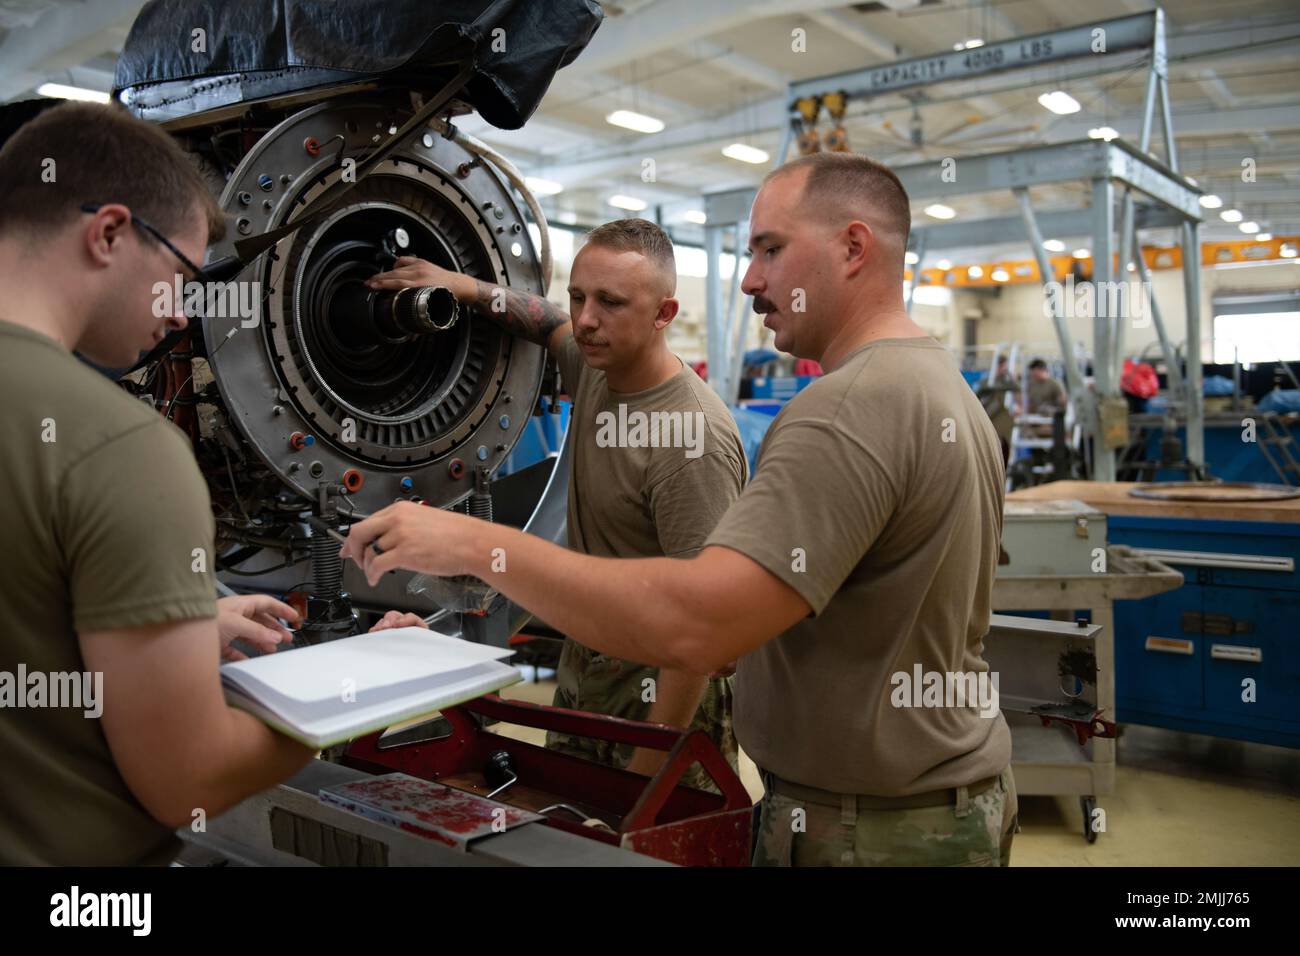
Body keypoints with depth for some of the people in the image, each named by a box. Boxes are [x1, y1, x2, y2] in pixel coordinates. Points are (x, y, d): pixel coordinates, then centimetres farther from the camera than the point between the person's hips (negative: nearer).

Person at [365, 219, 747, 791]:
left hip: (660, 695, -8)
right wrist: (471, 289, 8)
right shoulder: (596, 367, -1)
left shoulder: (693, 440, -26)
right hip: (580, 675, 8)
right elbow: (551, 325, 24)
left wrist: (649, 767, -23)